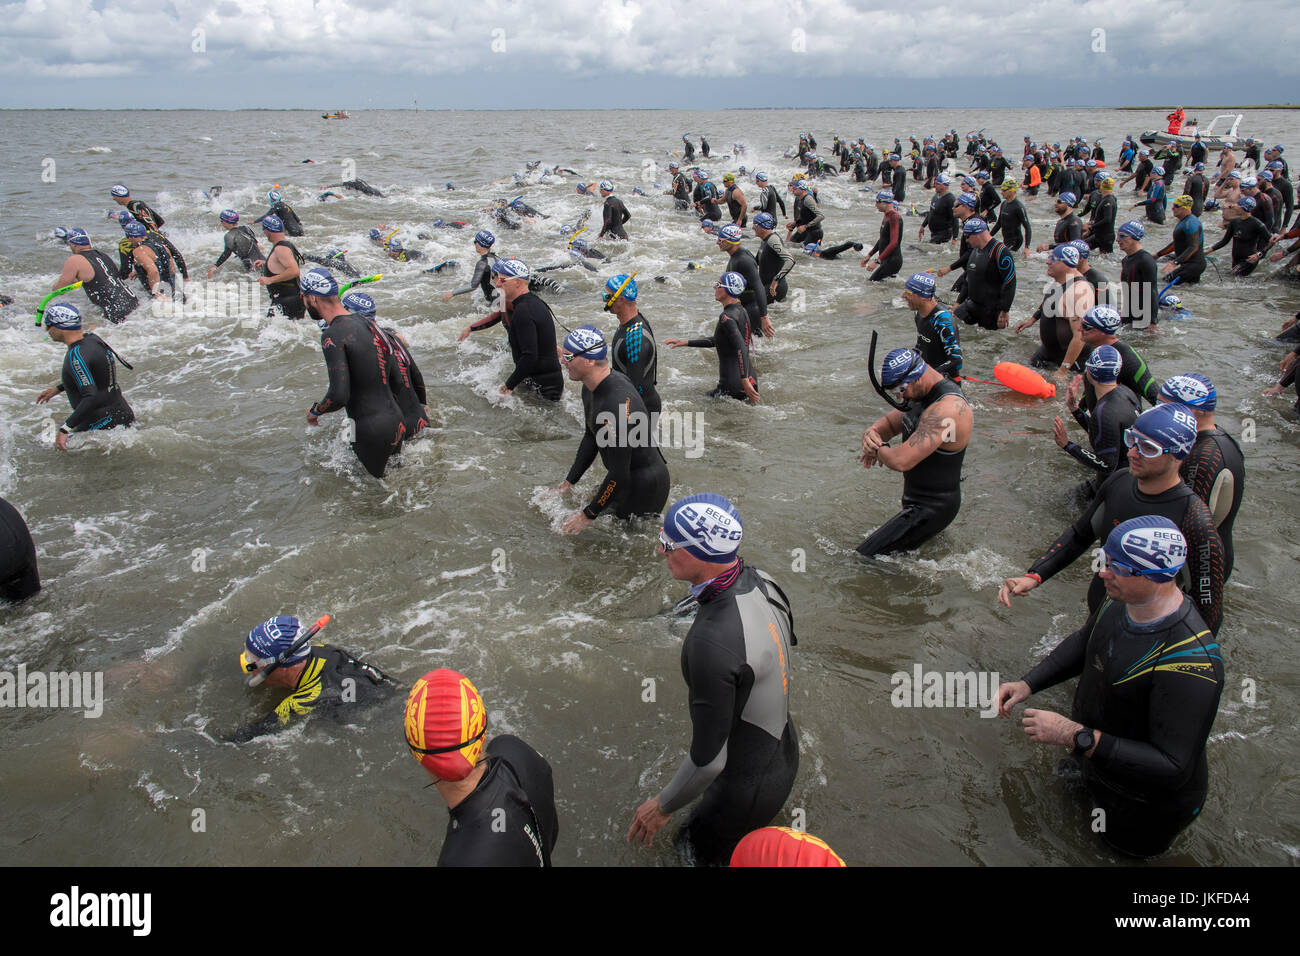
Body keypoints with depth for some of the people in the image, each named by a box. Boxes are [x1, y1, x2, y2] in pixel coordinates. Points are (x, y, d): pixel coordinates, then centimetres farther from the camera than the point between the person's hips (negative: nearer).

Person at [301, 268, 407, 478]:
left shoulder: (333, 335, -18)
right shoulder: (363, 322, 9)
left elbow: (339, 396, -23)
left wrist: (314, 411, -4)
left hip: (372, 430, -9)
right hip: (396, 421, 9)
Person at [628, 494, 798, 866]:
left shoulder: (711, 643, -38)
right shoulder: (761, 581, -12)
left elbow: (708, 760, -29)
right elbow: (787, 643, 9)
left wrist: (662, 806, -10)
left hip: (748, 788, -8)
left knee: (695, 850, 18)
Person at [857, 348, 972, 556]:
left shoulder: (947, 409, -28)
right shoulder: (921, 394, 5)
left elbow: (901, 461, -34)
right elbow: (889, 422, 16)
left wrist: (878, 450, -11)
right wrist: (872, 433, -9)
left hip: (931, 507, -11)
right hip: (918, 500, 11)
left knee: (865, 560, -15)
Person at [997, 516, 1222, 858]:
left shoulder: (1189, 661, -39)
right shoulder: (1121, 599, -15)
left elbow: (1173, 768, -36)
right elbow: (1084, 643, 6)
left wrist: (1076, 736, -38)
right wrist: (1027, 684, -5)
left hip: (1146, 806, -7)